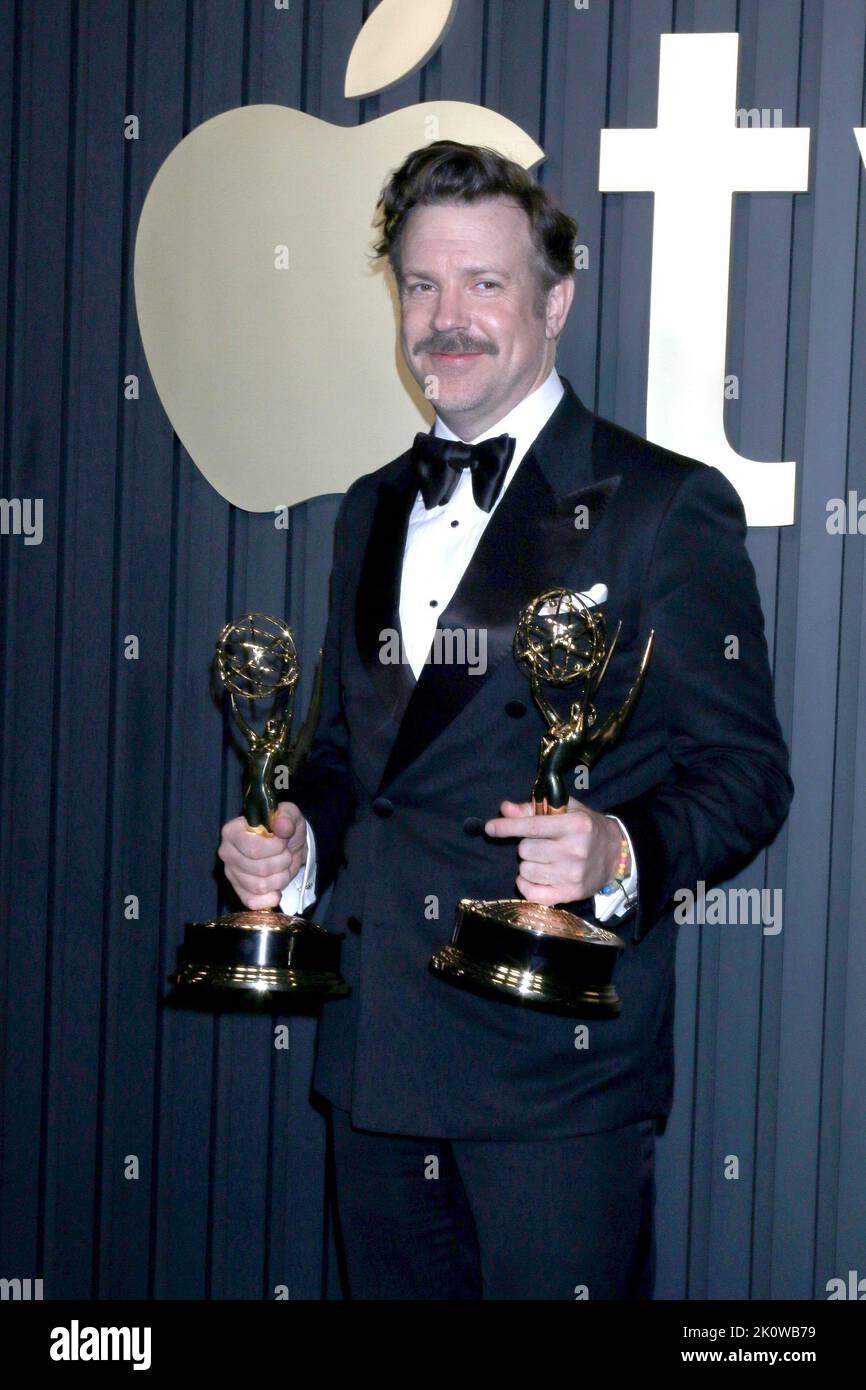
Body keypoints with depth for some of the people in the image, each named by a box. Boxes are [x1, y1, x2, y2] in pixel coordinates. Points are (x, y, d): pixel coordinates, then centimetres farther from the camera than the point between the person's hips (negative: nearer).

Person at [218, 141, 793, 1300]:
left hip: (557, 1063, -6)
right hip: (376, 1052, 6)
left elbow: (745, 766, -7)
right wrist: (295, 838, 2)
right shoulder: (373, 510, 15)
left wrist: (623, 854, -25)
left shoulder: (667, 508, -5)